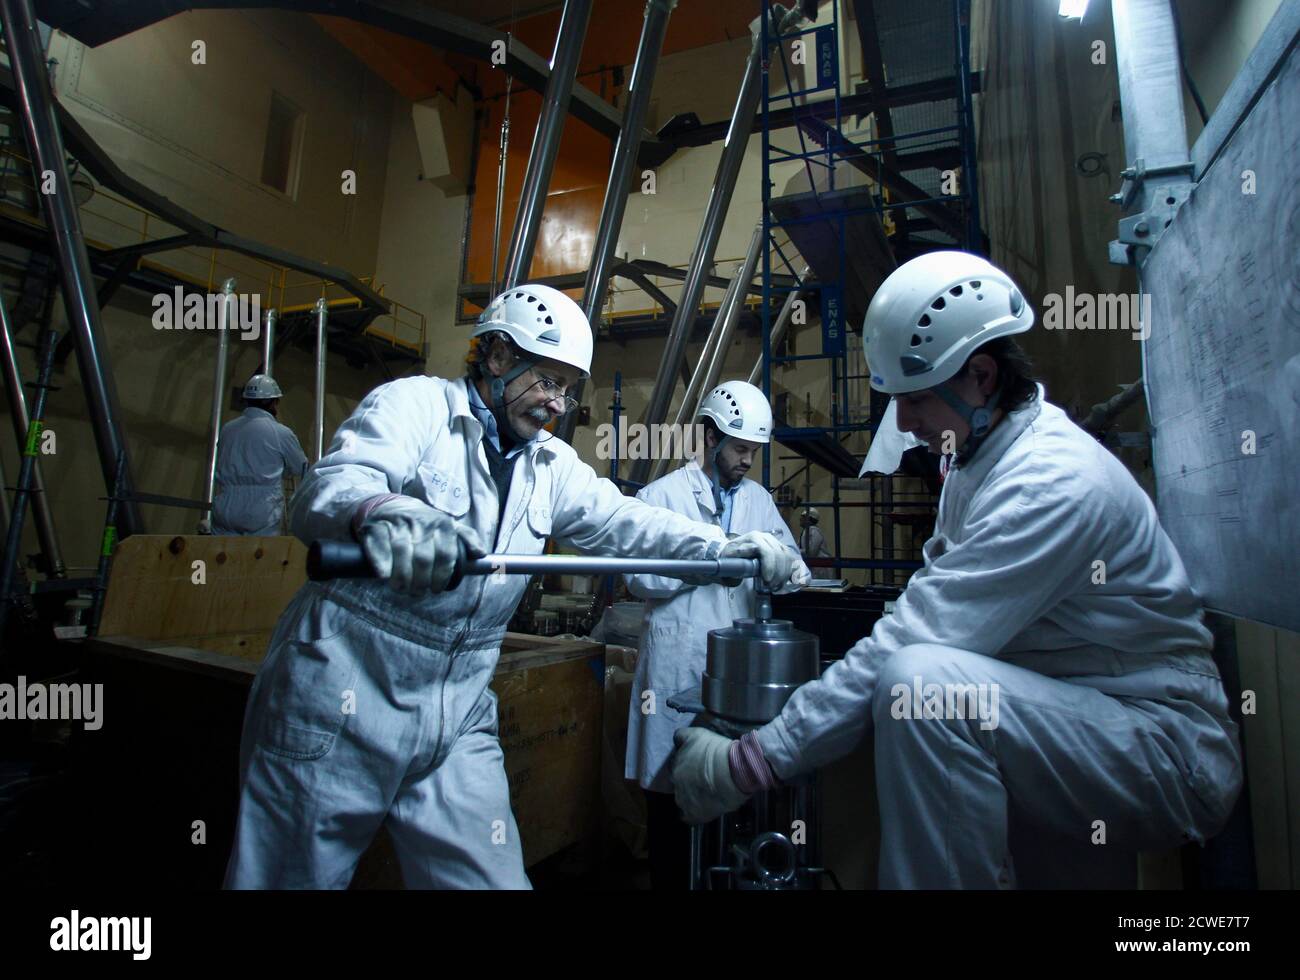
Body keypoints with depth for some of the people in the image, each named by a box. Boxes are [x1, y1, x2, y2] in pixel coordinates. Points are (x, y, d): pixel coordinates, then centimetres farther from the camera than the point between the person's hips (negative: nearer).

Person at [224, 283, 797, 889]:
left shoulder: (551, 464, 10)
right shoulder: (417, 402, -8)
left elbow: (624, 521, 1)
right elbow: (327, 487, -23)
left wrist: (725, 550, -14)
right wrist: (383, 511, -47)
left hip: (458, 721, 5)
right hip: (341, 698, -4)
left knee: (492, 876, 4)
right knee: (297, 874, 10)